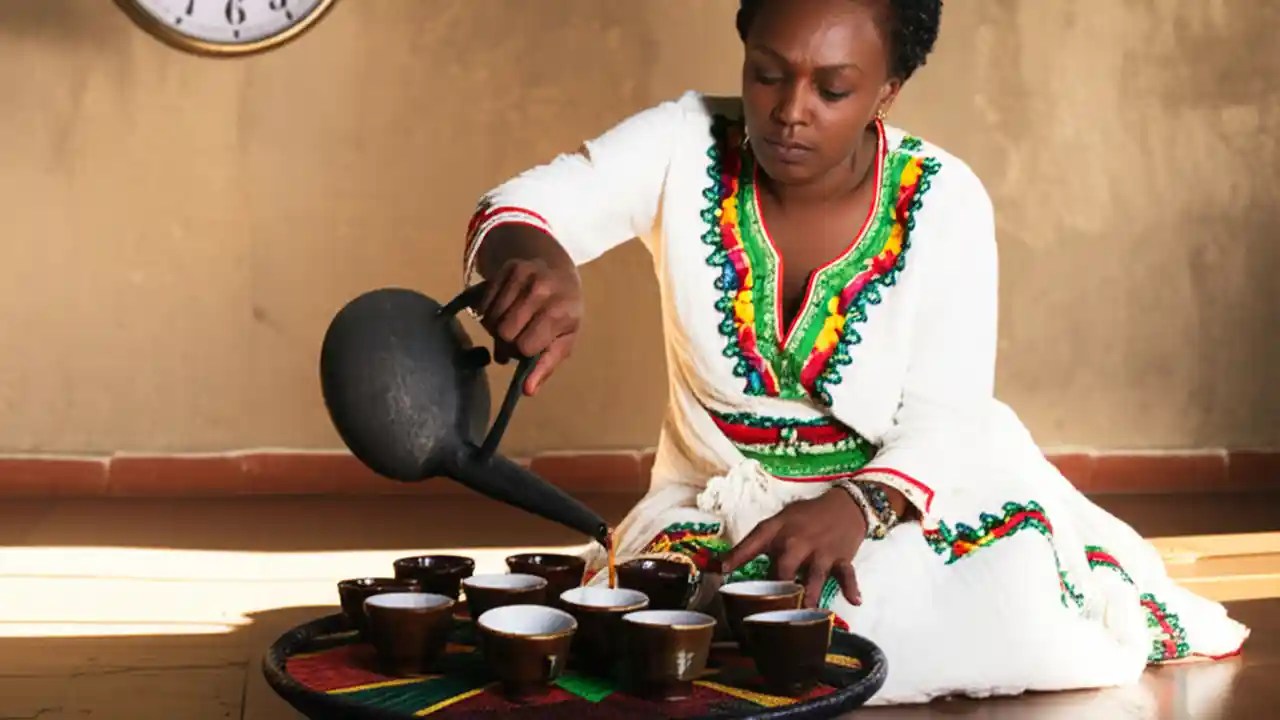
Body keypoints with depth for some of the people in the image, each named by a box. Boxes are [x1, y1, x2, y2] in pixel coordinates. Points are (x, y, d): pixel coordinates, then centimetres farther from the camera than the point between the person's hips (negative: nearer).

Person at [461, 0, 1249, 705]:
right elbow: (521, 208, -23)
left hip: (911, 495, 0)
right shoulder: (684, 146, -12)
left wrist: (855, 507, -36)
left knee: (1026, 637, -27)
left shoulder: (943, 200, -12)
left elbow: (944, 419, -14)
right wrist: (534, 266, -49)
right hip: (721, 507, 1)